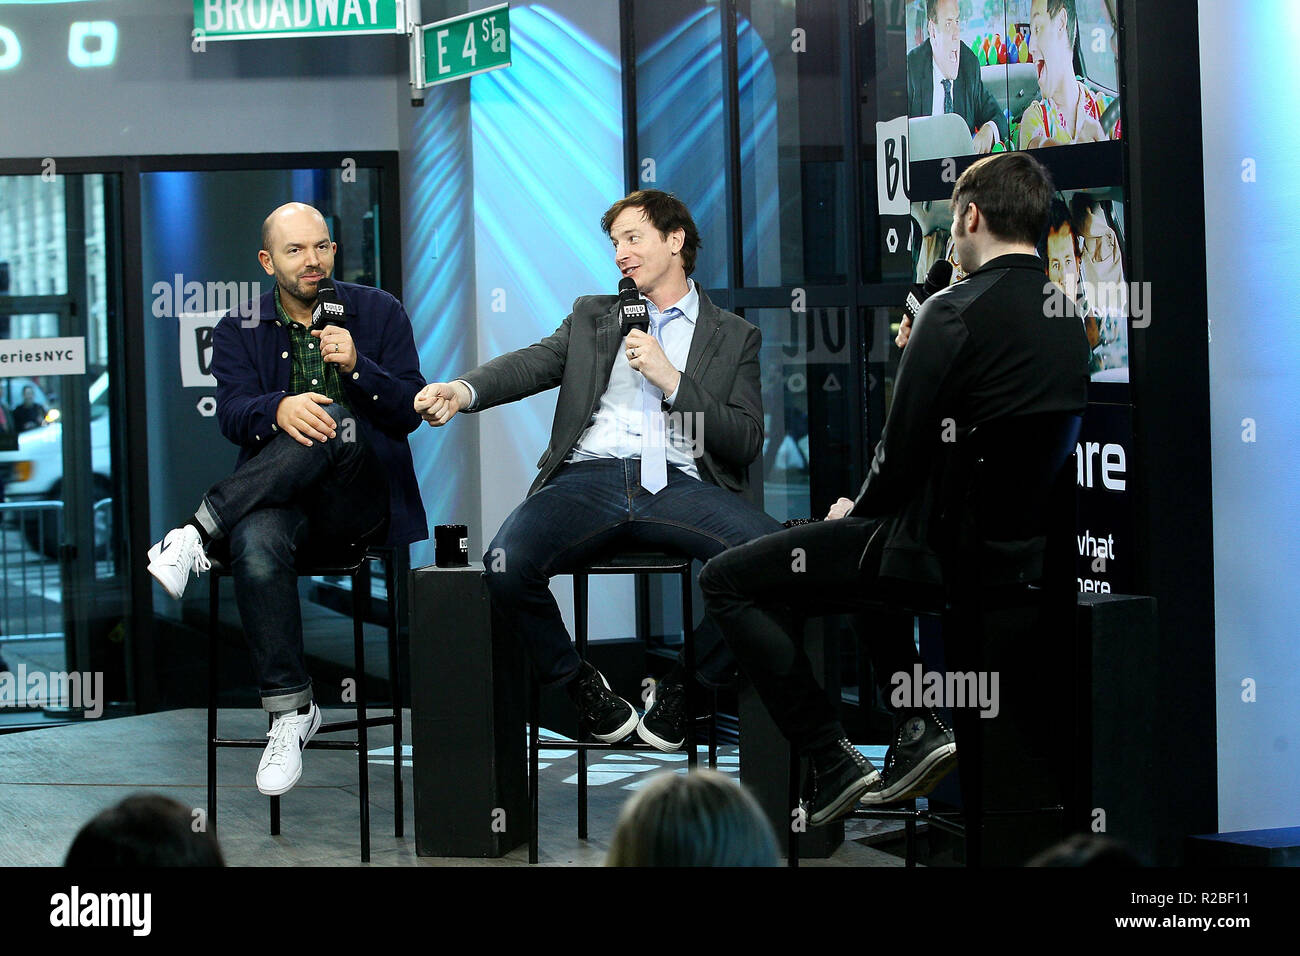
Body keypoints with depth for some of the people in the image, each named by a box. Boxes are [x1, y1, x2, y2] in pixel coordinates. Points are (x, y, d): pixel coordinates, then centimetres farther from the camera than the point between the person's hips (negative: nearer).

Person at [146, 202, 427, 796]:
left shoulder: (378, 313, 11)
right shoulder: (239, 331, 13)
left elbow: (408, 412, 3)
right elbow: (232, 415, -4)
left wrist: (354, 367, -16)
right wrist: (279, 409, -27)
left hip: (361, 503, 0)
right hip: (279, 499, 1)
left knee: (335, 422, -34)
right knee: (256, 544, -36)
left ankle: (198, 534, -29)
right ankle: (289, 712, -29)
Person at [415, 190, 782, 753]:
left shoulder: (734, 336, 20)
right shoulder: (593, 316, 26)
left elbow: (747, 442, 9)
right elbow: (531, 363, 8)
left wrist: (672, 380, -2)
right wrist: (462, 391, -13)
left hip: (679, 484, -1)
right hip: (590, 477, 1)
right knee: (505, 566, -30)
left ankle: (681, 685, -6)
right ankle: (580, 685, -1)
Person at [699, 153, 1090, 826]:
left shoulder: (956, 312, -17)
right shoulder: (1067, 318, 8)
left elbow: (905, 449, -15)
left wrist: (860, 511, 4)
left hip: (945, 545, -9)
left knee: (726, 580, 1)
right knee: (856, 548, 37)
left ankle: (833, 764, 1)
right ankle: (915, 729, 24)